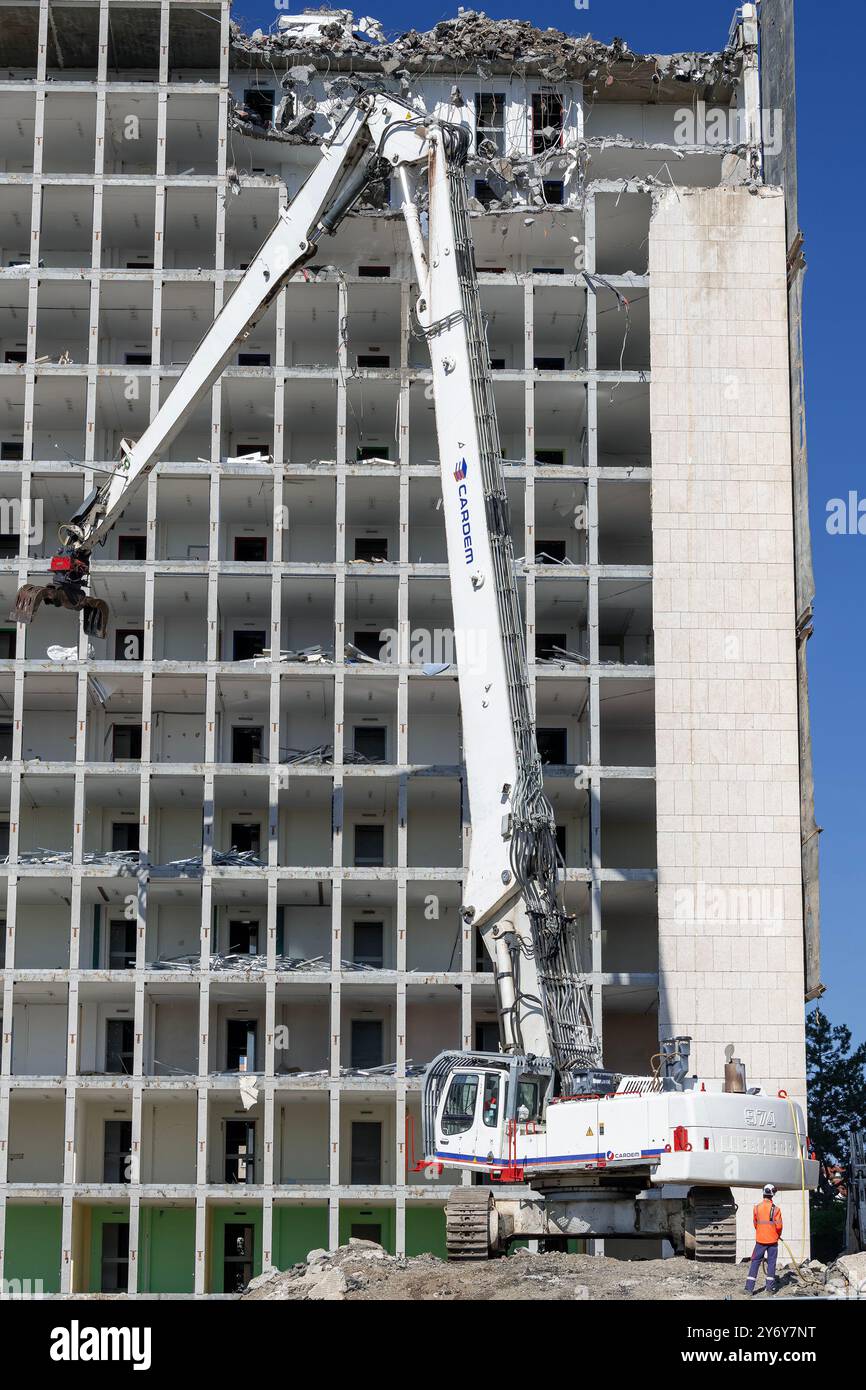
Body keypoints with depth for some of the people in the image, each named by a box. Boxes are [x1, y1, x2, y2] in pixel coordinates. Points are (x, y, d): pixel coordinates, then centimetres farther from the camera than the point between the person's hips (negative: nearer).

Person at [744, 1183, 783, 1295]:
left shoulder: (757, 1208, -2)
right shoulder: (775, 1209, -10)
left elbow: (755, 1223, 8)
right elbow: (779, 1226, -8)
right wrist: (778, 1235, 13)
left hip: (760, 1240, 2)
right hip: (773, 1240, -2)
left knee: (755, 1262, 6)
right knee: (771, 1262, 8)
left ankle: (749, 1287, 1)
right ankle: (770, 1287, 9)